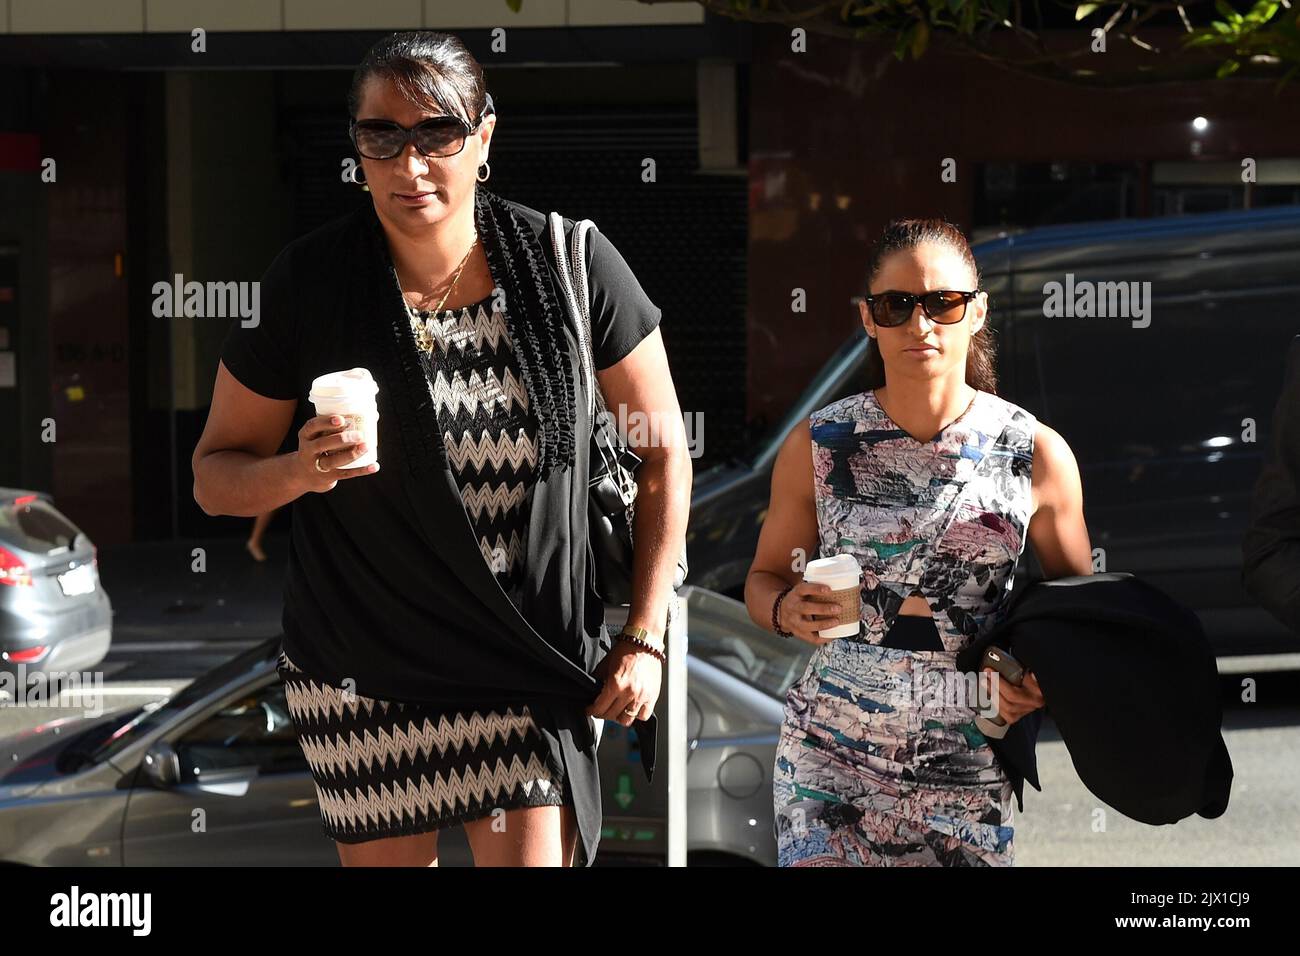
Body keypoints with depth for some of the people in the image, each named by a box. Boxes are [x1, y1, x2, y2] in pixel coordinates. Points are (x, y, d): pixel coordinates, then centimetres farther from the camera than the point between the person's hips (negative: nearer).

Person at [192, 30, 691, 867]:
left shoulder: (570, 264, -9)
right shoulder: (309, 282, -10)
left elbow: (663, 453, 1)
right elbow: (216, 475, -1)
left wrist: (645, 638, -3)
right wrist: (302, 470, -23)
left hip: (533, 667, 0)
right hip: (361, 672, 0)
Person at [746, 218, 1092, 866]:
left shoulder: (1037, 455, -1)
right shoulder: (818, 446, 0)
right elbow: (764, 578, 11)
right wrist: (789, 609, -12)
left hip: (967, 776, 0)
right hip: (830, 758, 0)